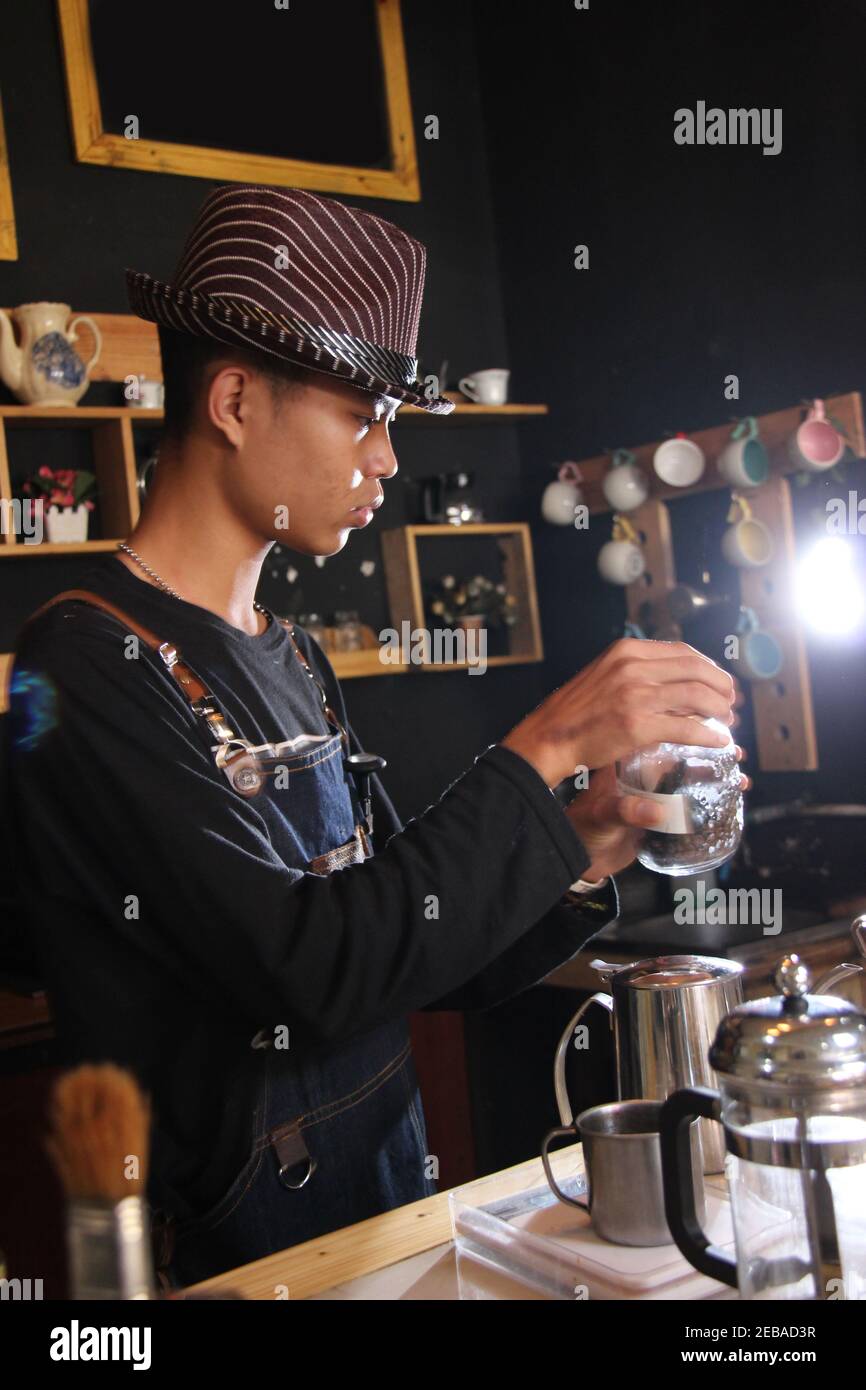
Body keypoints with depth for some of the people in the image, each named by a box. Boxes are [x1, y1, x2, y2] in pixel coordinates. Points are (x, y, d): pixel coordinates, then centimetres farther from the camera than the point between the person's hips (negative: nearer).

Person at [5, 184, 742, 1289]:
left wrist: (582, 855, -9)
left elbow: (419, 959, 7)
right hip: (236, 1251, -7)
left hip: (394, 1199, 8)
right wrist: (542, 750, -22)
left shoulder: (295, 662, 6)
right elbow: (315, 970, -26)